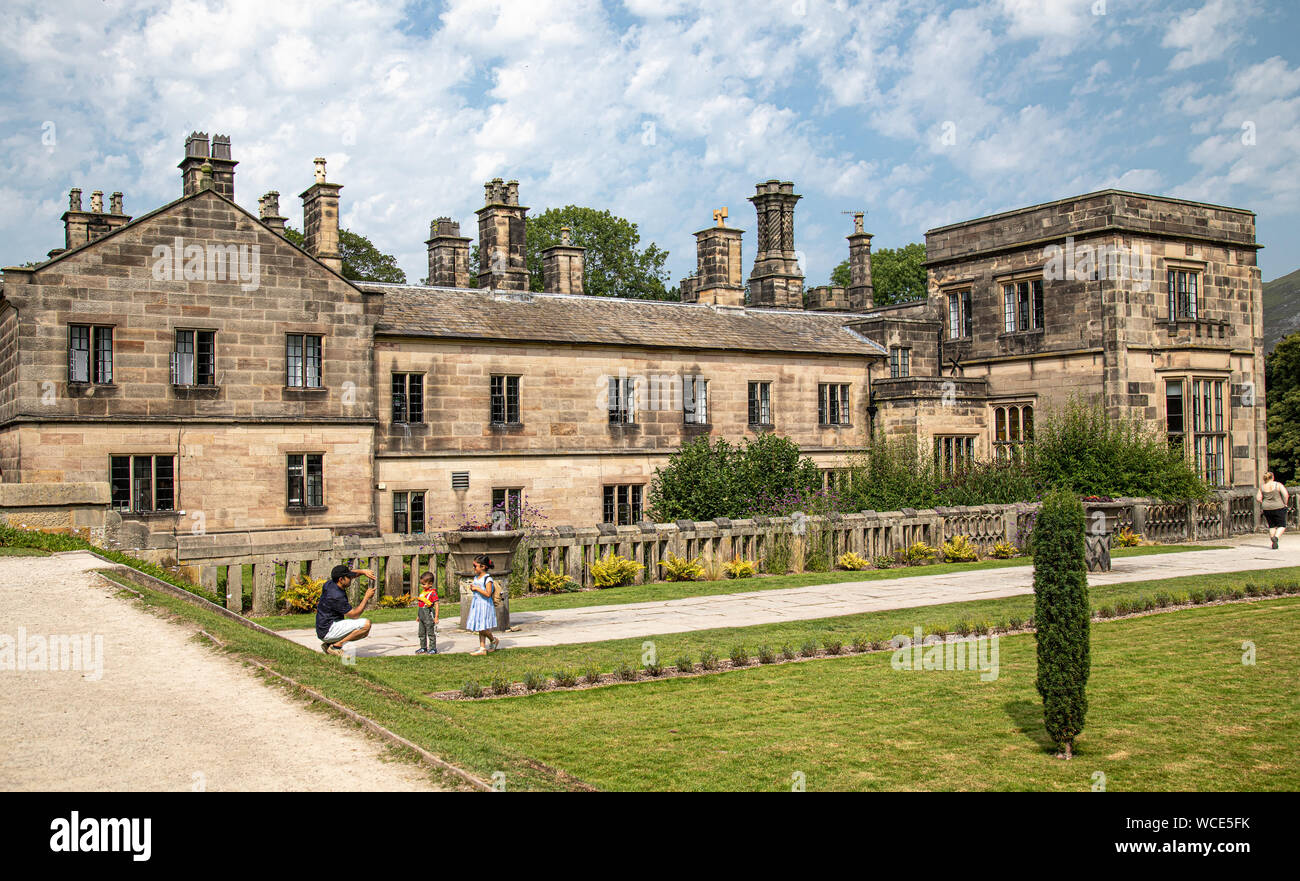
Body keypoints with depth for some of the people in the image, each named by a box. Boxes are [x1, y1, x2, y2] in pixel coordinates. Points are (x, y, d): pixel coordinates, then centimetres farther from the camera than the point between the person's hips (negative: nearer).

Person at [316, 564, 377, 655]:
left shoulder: (330, 584, 3)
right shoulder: (336, 596, -24)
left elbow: (352, 573, 22)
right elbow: (354, 615, -18)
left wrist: (363, 571, 2)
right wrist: (367, 597, -11)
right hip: (328, 631, -10)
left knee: (365, 632, 16)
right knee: (366, 624, -21)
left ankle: (329, 644, 11)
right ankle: (336, 645, -11)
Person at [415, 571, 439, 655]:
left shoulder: (433, 593, -13)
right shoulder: (422, 592, 11)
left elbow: (436, 605, -15)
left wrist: (436, 617, -17)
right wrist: (418, 615, 21)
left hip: (429, 614, -8)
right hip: (421, 614, 8)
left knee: (431, 632, -3)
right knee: (422, 633, 13)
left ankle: (434, 648, 4)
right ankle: (423, 648, 23)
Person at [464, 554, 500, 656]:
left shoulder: (487, 579, -15)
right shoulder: (476, 577, 10)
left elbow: (488, 594, -24)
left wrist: (477, 588, -21)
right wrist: (472, 588, 2)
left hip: (485, 605, -8)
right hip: (476, 605, 8)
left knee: (482, 628, -7)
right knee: (480, 629, 9)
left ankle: (494, 640, 19)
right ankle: (482, 648, 14)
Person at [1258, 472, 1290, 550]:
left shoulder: (1262, 486, 1)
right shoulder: (1278, 485, -8)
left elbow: (1258, 498, 1)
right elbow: (1286, 494, -17)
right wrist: (1285, 504, -3)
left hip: (1267, 509, 3)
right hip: (1278, 508, -3)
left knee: (1272, 526, 15)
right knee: (1282, 526, 6)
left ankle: (1273, 544, 13)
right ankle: (1276, 537, -20)